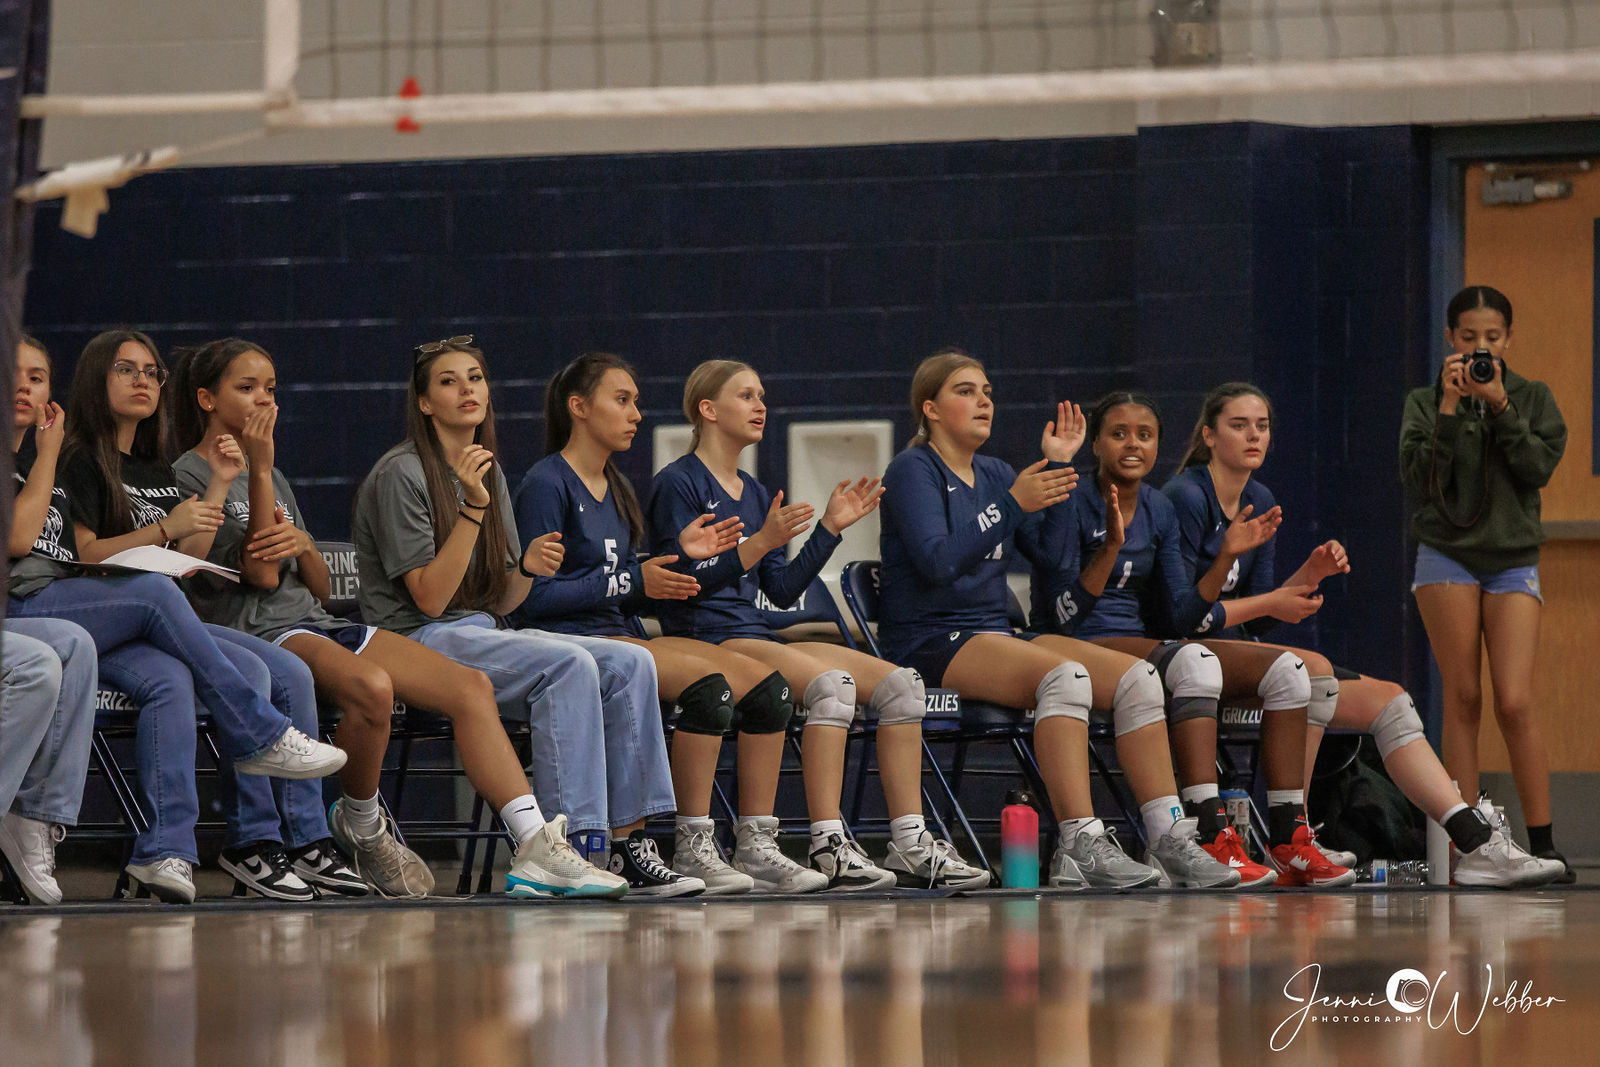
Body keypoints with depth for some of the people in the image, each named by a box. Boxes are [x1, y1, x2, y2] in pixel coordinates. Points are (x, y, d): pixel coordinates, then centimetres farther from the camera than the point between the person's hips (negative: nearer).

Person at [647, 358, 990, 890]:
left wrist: (831, 527, 14)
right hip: (705, 642, -9)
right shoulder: (678, 484, -4)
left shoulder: (756, 494, 21)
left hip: (757, 637, 9)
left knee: (900, 683, -8)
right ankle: (829, 848, -35)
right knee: (831, 681, -33)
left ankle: (910, 845, -12)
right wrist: (760, 543, -22)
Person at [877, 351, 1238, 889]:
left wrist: (1058, 470, 4)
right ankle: (1081, 846, -40)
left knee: (1138, 677, -12)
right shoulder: (913, 471, -3)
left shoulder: (996, 475, 19)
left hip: (995, 633, 8)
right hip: (929, 642, -8)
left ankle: (1170, 839, -16)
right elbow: (938, 562, -19)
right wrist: (1014, 504, -23)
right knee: (1065, 676, -34)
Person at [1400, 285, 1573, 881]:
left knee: (1515, 702, -10)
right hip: (1447, 558, 0)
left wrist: (1500, 407, -14)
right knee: (1462, 700, -3)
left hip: (1513, 562, 0)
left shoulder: (1532, 398, 9)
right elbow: (1419, 478, -7)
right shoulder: (1425, 402, 5)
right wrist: (1449, 409, -14)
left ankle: (1543, 845, -6)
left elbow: (1539, 468, -5)